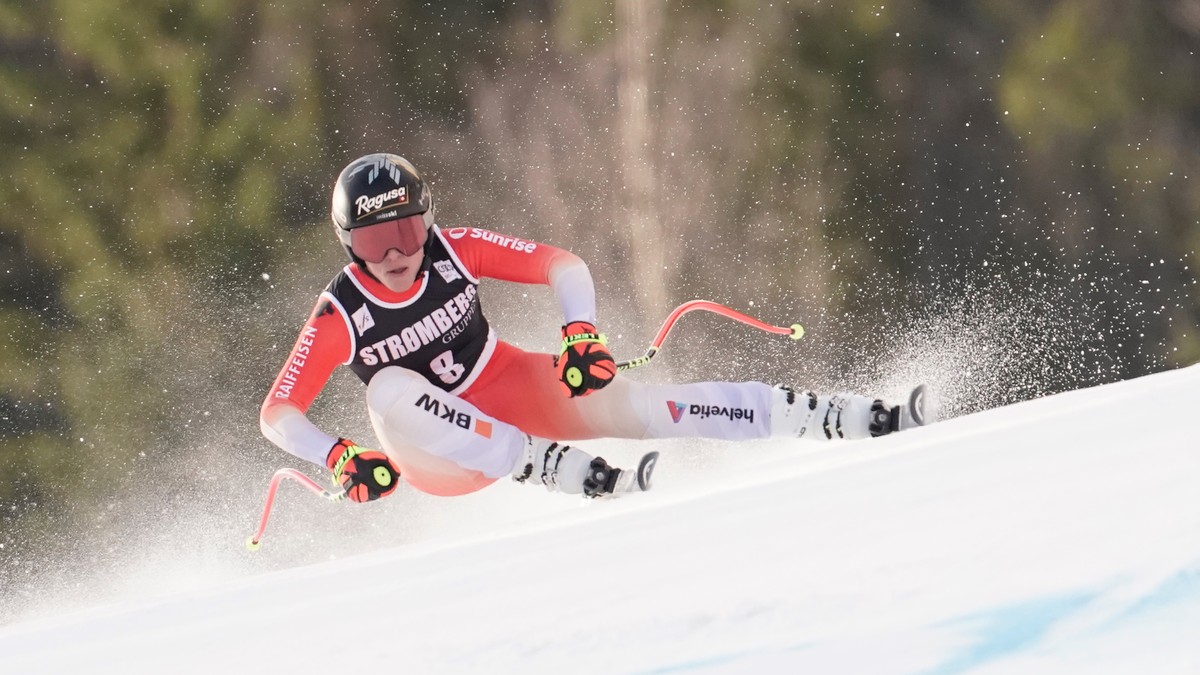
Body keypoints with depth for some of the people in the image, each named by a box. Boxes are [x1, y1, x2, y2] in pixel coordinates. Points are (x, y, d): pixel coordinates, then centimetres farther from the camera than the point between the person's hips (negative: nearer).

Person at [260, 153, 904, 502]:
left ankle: (851, 419, -23)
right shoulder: (339, 315, -19)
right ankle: (551, 467, -41)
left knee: (629, 404, -20)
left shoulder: (455, 251, -14)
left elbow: (563, 265, -10)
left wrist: (581, 331, -27)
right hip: (439, 454, -1)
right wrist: (338, 454, -34)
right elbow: (277, 413, -17)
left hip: (508, 389, 1)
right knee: (390, 389, -32)